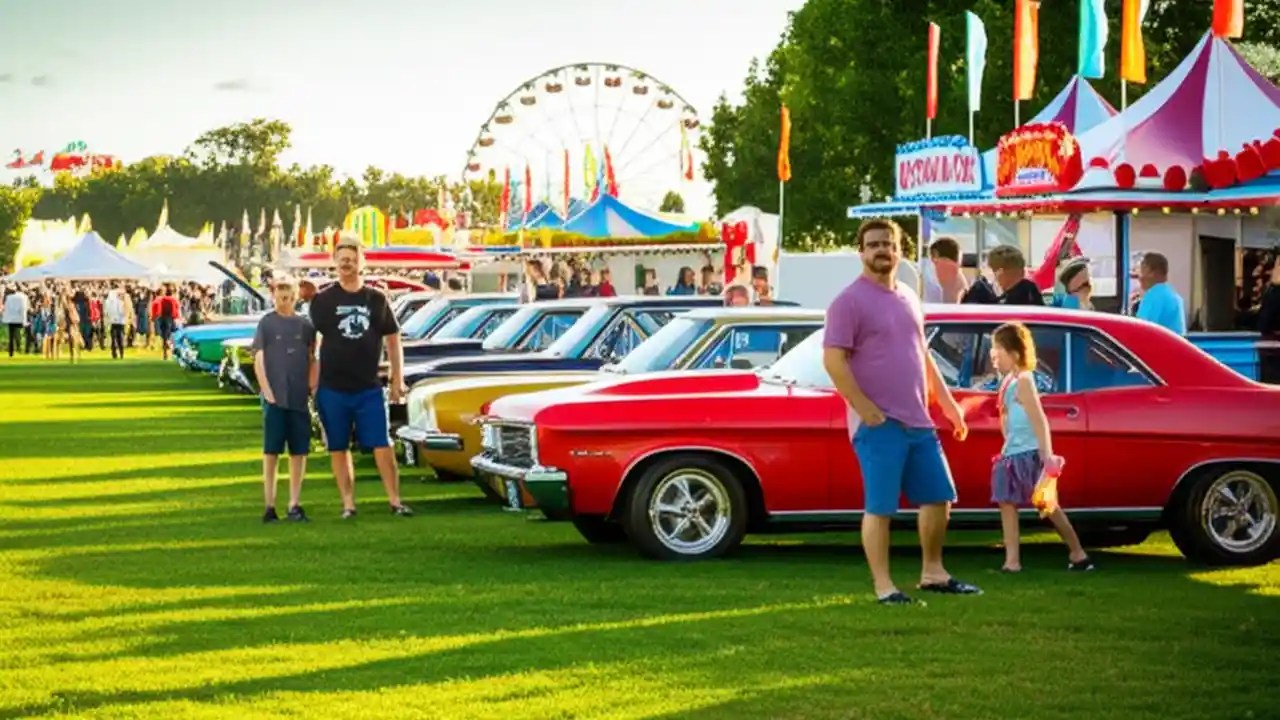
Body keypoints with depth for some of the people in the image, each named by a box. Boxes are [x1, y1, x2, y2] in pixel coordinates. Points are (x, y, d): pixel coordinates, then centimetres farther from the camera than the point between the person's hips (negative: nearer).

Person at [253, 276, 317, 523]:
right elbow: (258, 361, -2)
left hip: (300, 398, 3)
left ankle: (295, 505, 10)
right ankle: (270, 506, 2)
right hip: (274, 398, -3)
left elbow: (312, 359, 13)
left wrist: (312, 387, 1)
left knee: (299, 452, 4)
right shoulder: (266, 323, 1)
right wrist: (267, 392, -10)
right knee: (271, 452, 0)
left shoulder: (305, 325, 8)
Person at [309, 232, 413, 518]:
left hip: (369, 388, 0)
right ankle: (348, 504, 11)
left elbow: (393, 340, 10)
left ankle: (395, 501, -2)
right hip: (332, 388, 0)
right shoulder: (323, 300, 2)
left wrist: (397, 379, 5)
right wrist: (312, 382, -1)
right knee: (338, 449, 4)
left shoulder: (377, 299, 5)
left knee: (383, 446, -5)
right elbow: (311, 342, 4)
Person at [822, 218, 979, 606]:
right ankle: (883, 587, 1)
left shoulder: (908, 297, 15)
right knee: (880, 507, -4)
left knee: (939, 497, 12)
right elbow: (833, 361, -16)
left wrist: (947, 402, 22)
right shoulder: (849, 301, -9)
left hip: (918, 421, 8)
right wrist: (867, 410, -18)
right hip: (878, 424, -8)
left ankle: (933, 574, 25)